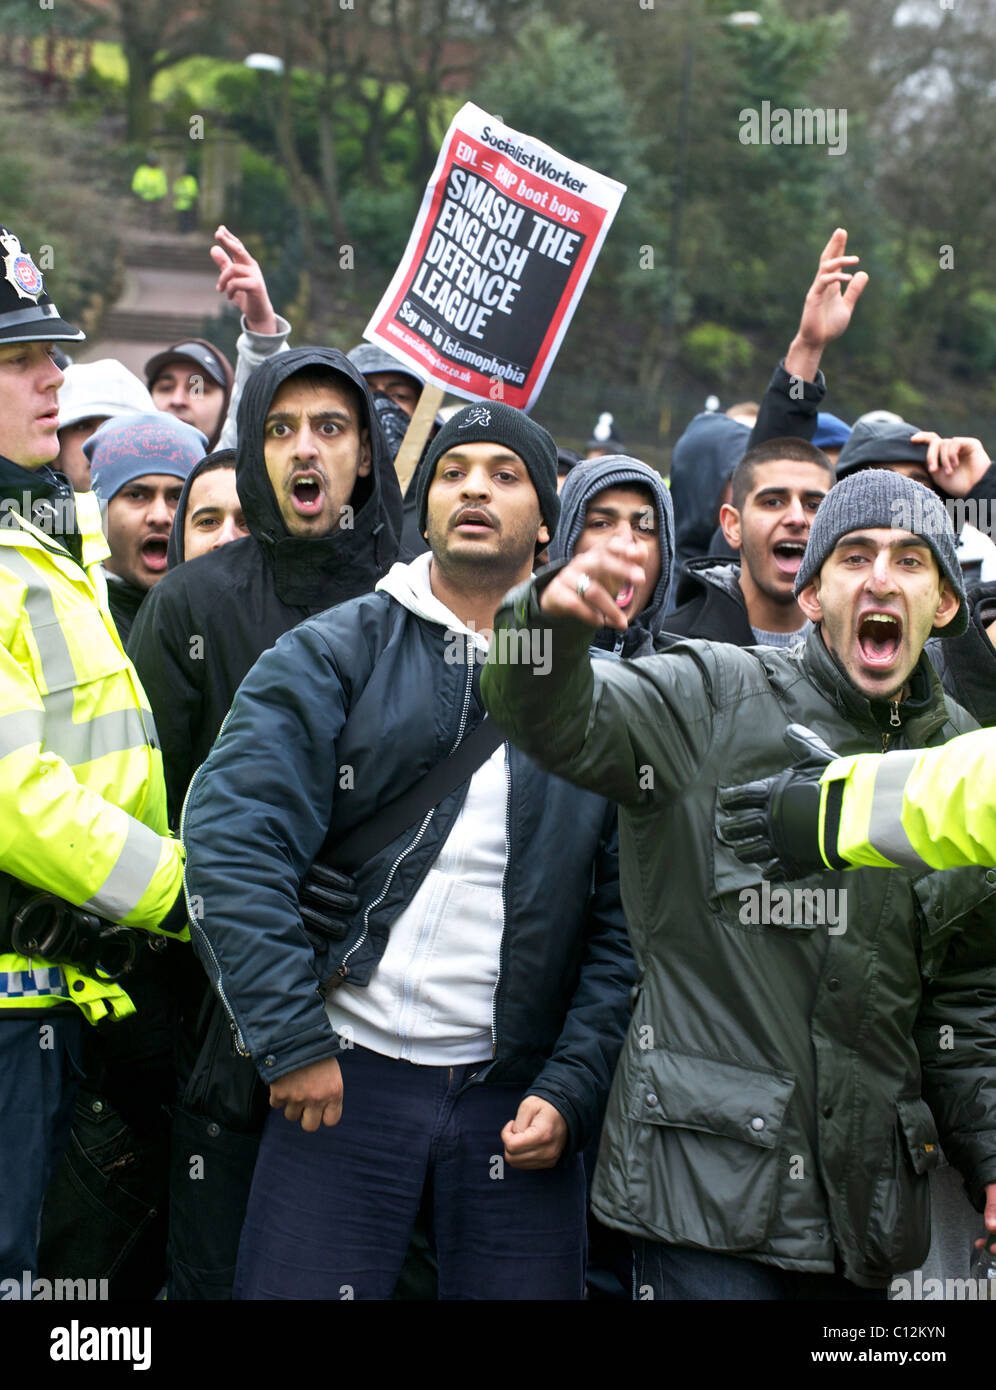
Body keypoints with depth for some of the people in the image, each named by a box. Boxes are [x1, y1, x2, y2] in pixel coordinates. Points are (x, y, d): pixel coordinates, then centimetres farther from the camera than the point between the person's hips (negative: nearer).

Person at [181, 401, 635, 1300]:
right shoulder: (329, 655, 2)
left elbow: (625, 919, 5)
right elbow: (233, 840, -8)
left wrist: (572, 1089, -5)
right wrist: (292, 1040, -13)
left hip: (516, 1093, 2)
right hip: (342, 1075, -1)